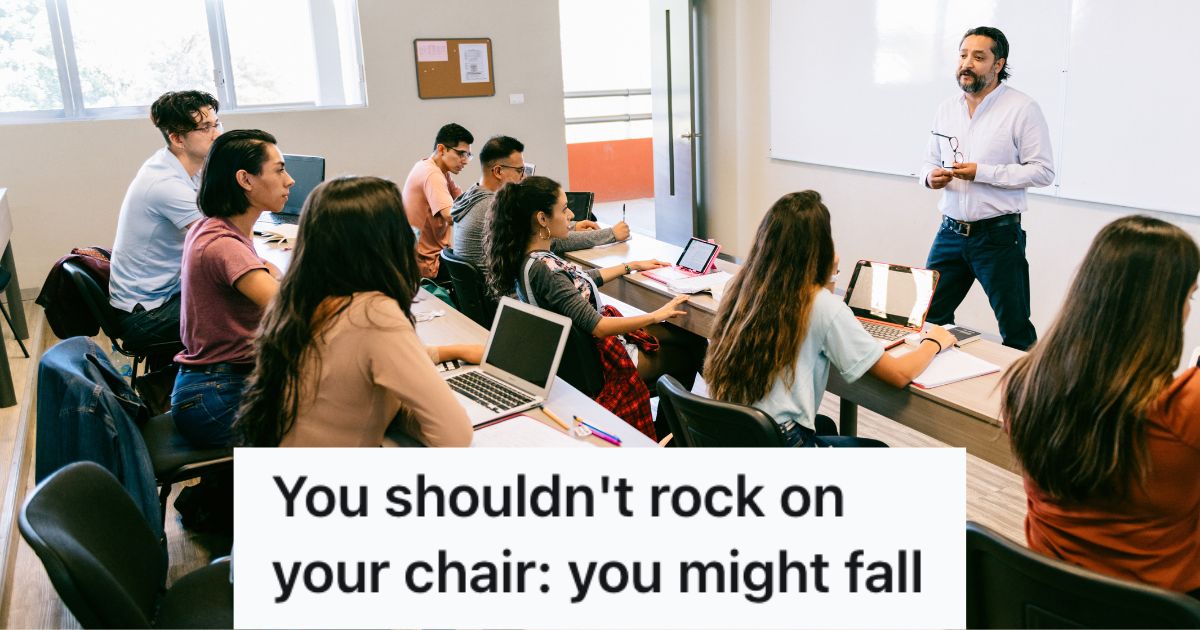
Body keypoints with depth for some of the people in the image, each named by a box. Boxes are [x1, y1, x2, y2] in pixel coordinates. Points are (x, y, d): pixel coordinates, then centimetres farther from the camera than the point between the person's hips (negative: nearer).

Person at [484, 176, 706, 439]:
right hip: (598, 360, -9)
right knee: (689, 353, 8)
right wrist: (655, 316, -21)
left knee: (692, 339, 11)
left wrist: (632, 266, 20)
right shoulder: (541, 270, -31)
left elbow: (581, 280, 15)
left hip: (581, 342, 9)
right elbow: (596, 327, -29)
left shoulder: (529, 257, -2)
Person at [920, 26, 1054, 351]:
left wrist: (982, 173, -19)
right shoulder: (946, 108, 10)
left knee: (1016, 330, 5)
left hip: (998, 235, -5)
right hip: (950, 232, 5)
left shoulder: (1022, 108, -7)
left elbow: (1043, 171, -11)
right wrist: (930, 177, -6)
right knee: (929, 318, 9)